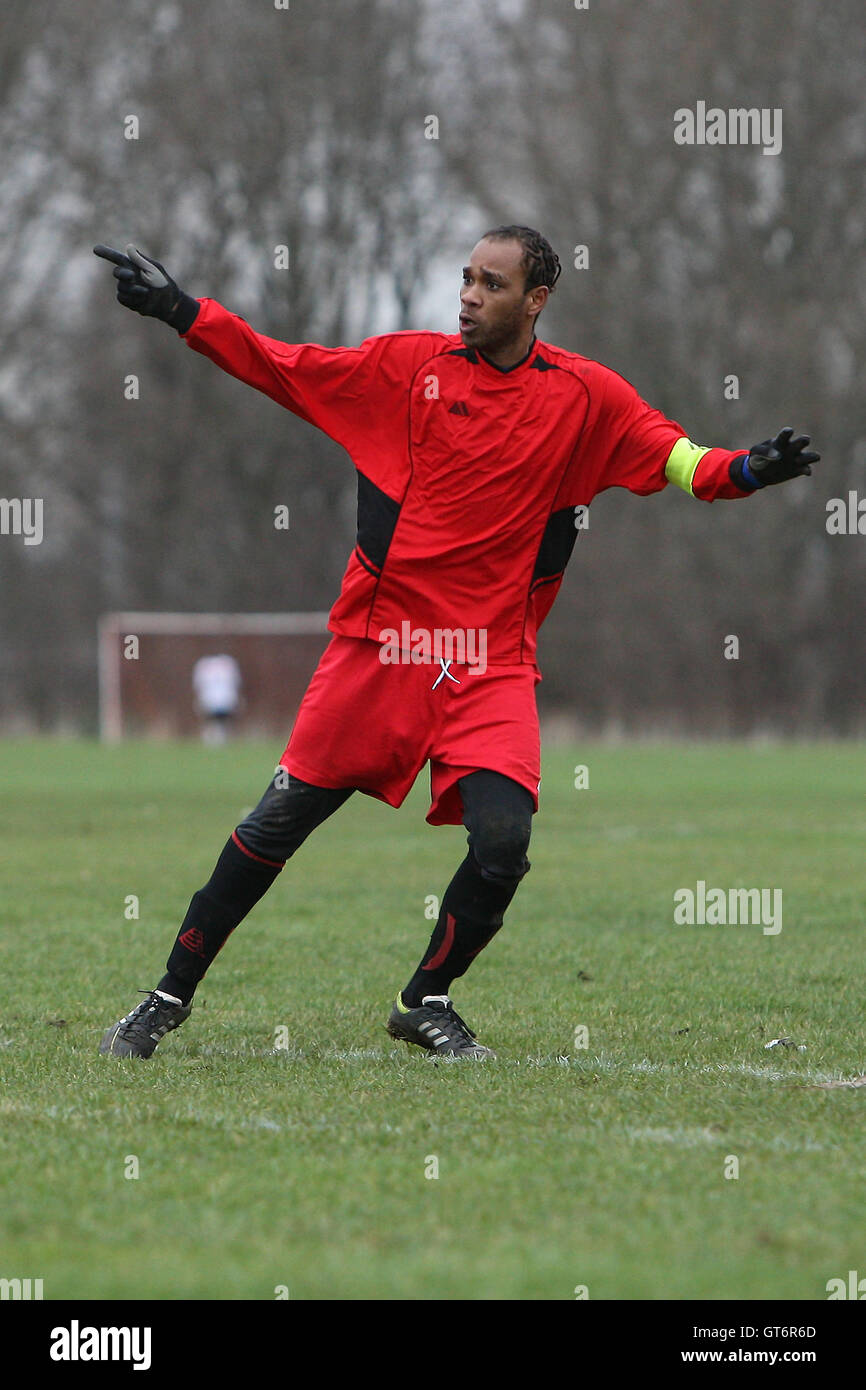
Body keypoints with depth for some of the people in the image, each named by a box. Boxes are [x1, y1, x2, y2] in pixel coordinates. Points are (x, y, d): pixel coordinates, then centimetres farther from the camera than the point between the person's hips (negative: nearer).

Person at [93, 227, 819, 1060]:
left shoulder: (584, 396, 2)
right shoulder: (407, 364, 3)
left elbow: (678, 460, 0)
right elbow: (281, 369, 8)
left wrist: (748, 470, -20)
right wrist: (178, 311, 2)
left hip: (492, 662, 0)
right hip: (380, 643, 0)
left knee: (503, 842, -16)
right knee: (280, 820, -1)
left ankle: (426, 1003, 9)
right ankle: (170, 997, 13)